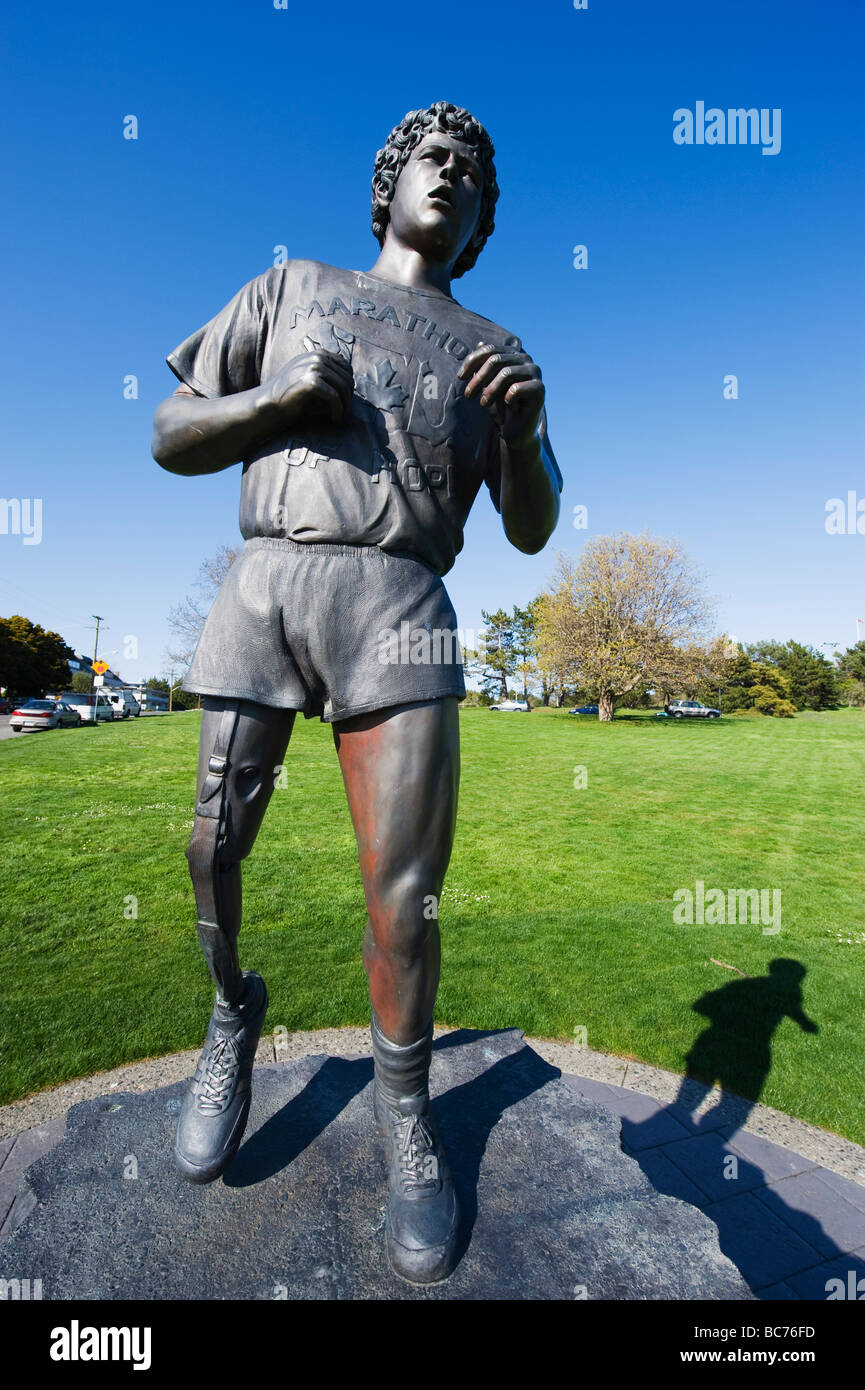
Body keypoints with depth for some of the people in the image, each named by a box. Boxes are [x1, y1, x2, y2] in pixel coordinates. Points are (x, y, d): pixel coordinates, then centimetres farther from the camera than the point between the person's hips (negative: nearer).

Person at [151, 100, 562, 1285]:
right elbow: (171, 437, 17)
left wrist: (526, 427, -3)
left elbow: (532, 531, 15)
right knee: (213, 847, 2)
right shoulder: (290, 286, 24)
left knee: (406, 886, -6)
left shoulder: (496, 352, 24)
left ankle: (407, 1118, 17)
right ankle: (234, 1014, 33)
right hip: (262, 586, 1)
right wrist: (276, 396, 0)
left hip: (400, 603, 0)